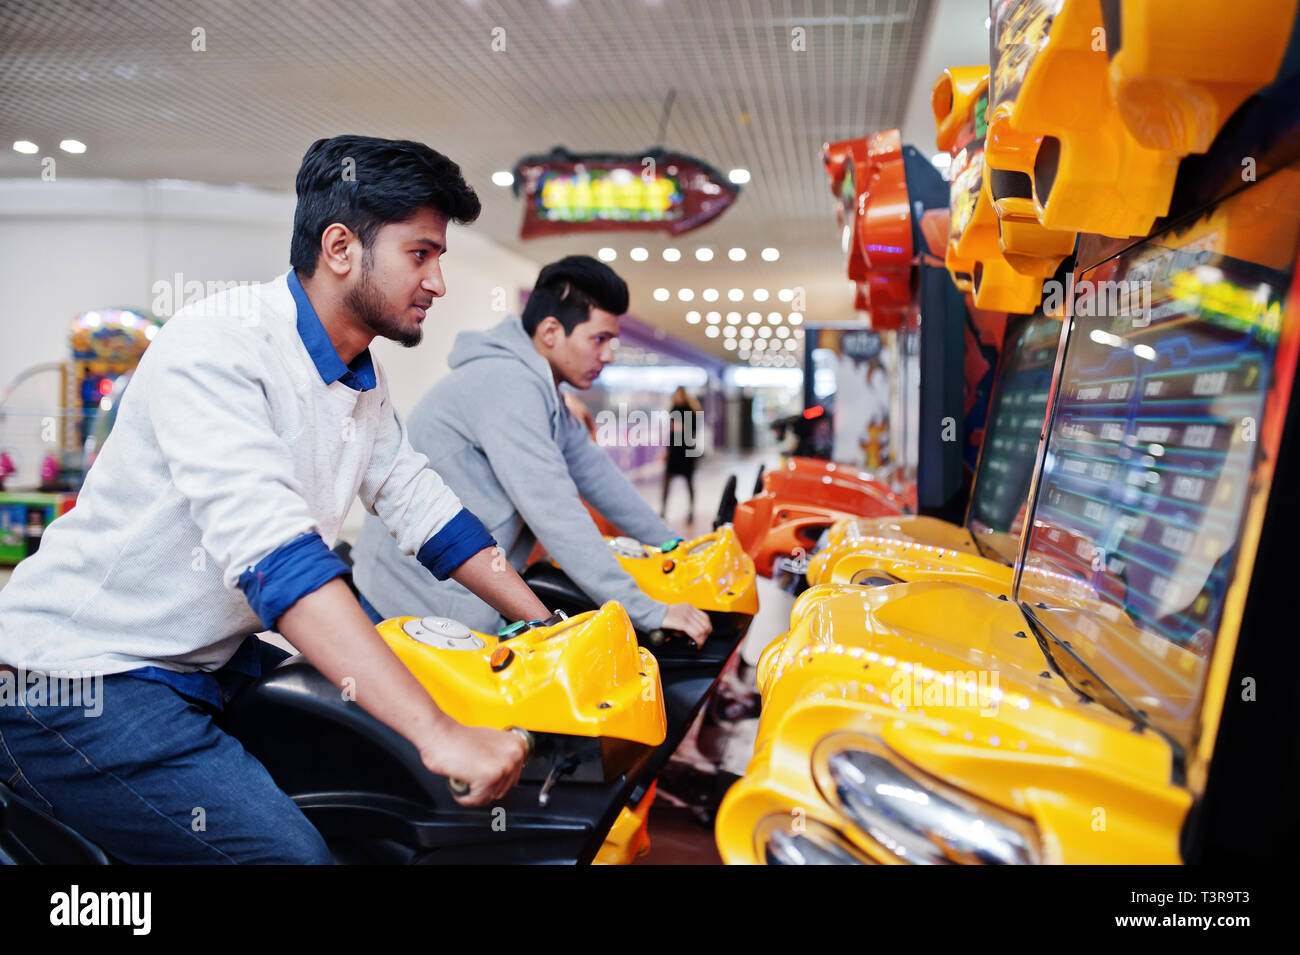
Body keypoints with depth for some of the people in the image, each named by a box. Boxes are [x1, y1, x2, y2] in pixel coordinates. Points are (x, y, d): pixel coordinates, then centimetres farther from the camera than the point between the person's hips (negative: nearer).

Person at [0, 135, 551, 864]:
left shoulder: (364, 379, 5)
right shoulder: (217, 344, -23)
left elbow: (419, 504, 10)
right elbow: (267, 546, -35)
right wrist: (437, 732, -41)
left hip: (214, 665, 9)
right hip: (85, 676, -9)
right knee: (290, 851, -22)